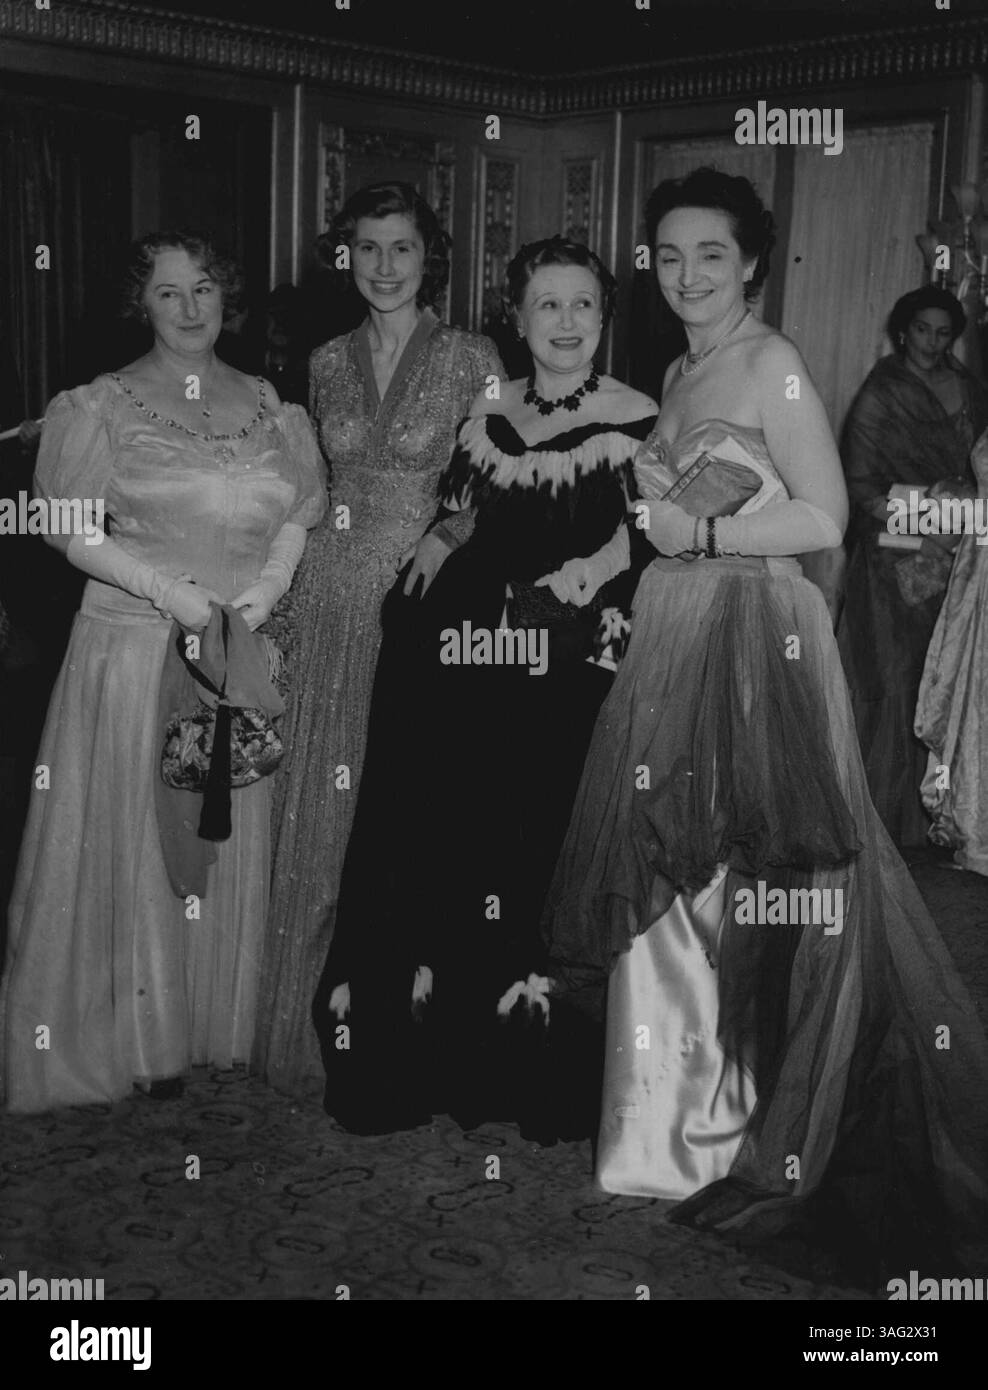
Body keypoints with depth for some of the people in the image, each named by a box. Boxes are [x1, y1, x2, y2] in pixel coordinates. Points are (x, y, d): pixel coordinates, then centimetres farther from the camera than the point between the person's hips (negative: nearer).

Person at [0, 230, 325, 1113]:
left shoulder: (270, 407, 10)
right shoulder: (100, 407, -1)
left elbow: (303, 510, 9)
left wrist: (270, 585, -8)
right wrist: (166, 588, -16)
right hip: (135, 644, -3)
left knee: (233, 841, 9)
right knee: (137, 836, 2)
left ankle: (219, 1025, 24)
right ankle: (139, 1039, 16)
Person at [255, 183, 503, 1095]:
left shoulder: (471, 359, -2)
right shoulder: (327, 362, 10)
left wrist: (449, 536, -16)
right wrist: (282, 598, 10)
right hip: (331, 600, 3)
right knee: (320, 809, 6)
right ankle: (308, 1025, 19)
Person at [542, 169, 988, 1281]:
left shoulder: (772, 365, -9)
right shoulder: (678, 374, 17)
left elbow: (824, 519, -15)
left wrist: (697, 531, -11)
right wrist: (656, 489, 5)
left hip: (754, 638, -8)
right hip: (671, 633, 8)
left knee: (742, 881, -2)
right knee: (665, 881, 9)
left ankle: (760, 1140, 14)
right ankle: (681, 1110, 24)